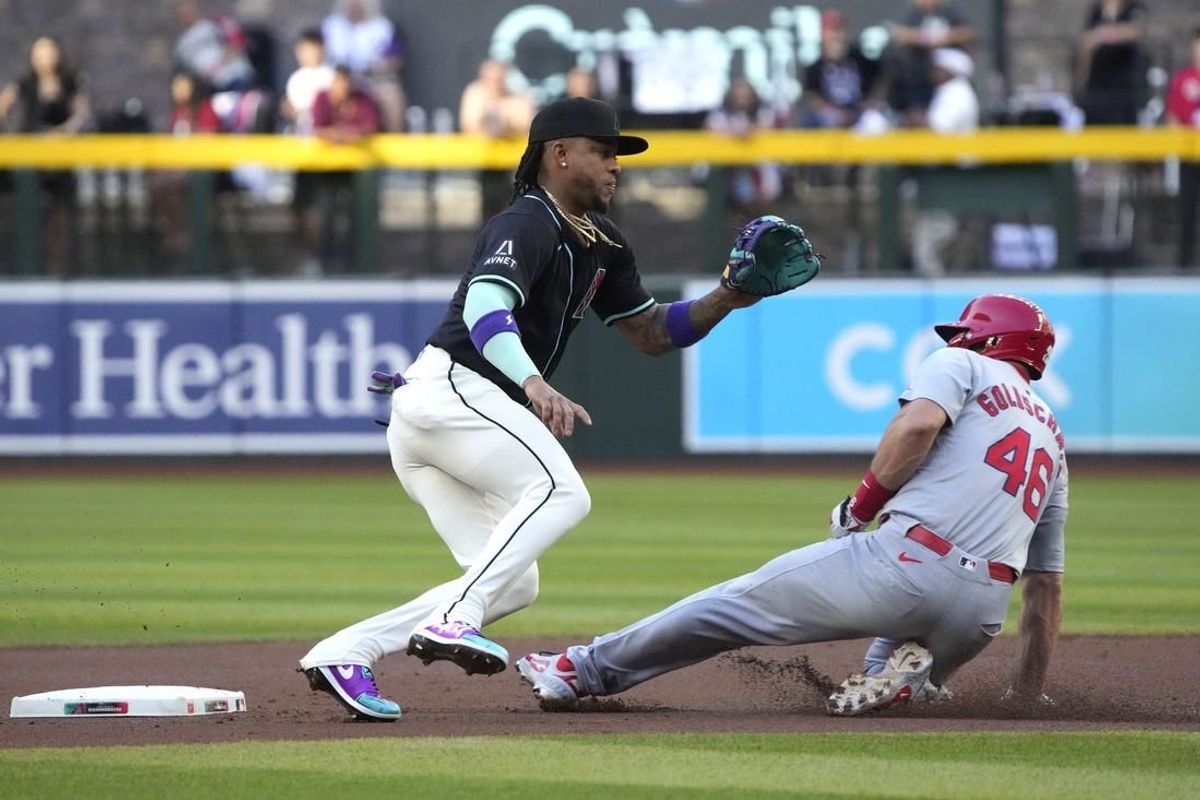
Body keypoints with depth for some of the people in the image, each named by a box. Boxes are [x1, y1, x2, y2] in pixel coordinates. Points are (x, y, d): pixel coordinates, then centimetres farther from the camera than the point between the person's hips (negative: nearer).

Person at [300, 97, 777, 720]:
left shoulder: (600, 242, 18)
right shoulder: (526, 225, -12)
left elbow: (651, 333, 22)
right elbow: (484, 309, -30)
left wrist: (725, 300, 5)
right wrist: (535, 384, -48)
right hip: (448, 388, -10)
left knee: (513, 584, 4)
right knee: (560, 491, -26)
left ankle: (345, 652, -2)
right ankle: (452, 621, -34)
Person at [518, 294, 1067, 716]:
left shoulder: (963, 365, 12)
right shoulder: (1052, 436, 30)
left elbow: (918, 423, -12)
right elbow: (1047, 581, 30)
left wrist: (861, 506, 1)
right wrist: (1030, 694, 33)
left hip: (909, 559, -5)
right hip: (982, 612, 5)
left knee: (738, 603, 12)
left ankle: (585, 671, 21)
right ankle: (903, 672, -3)